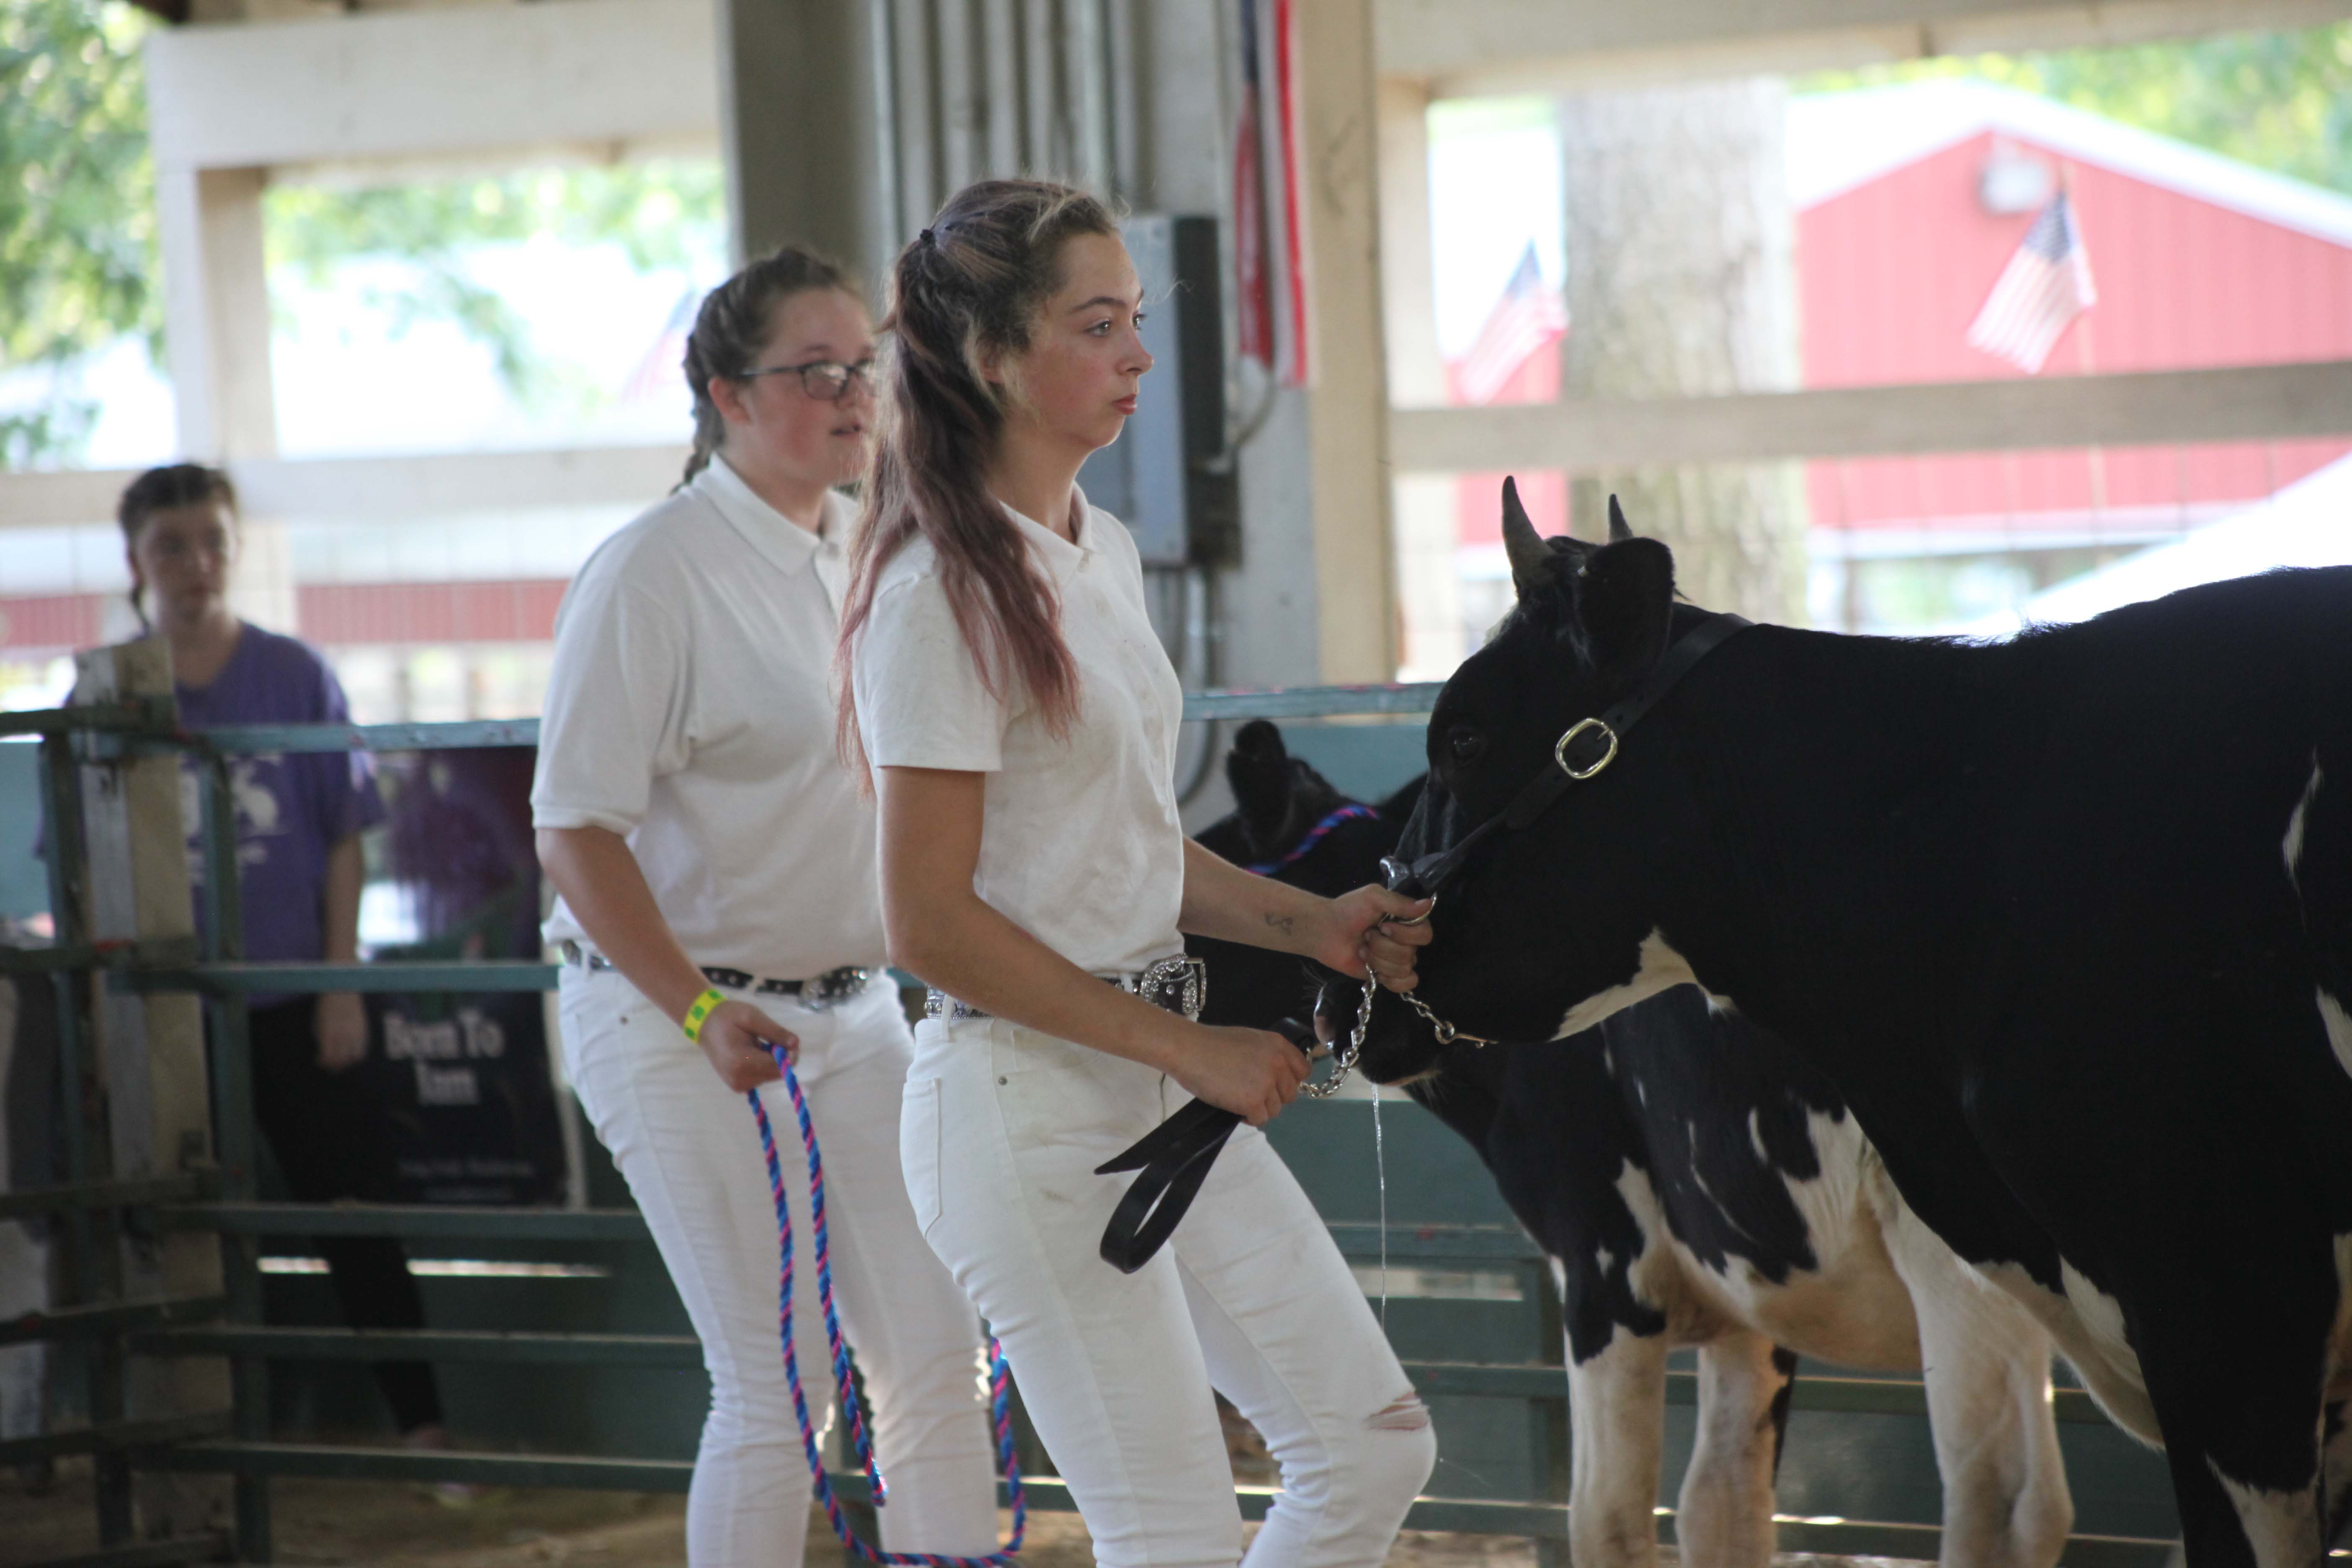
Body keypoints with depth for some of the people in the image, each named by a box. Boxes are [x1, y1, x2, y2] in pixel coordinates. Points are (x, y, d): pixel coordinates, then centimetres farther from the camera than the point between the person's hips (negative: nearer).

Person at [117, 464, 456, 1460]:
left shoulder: (294, 677, 0)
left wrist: (341, 985, -4)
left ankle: (422, 1424, 4)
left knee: (352, 1214, -1)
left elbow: (343, 842, 2)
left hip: (291, 999, -1)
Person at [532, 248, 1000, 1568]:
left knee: (938, 1351, 2)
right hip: (678, 1015, -7)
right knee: (779, 1384, -5)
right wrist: (700, 1012, -27)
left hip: (853, 1005, 7)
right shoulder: (657, 572, -14)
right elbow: (578, 830, -18)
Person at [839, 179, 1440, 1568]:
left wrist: (1308, 923, 5)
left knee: (1375, 1447, 8)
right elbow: (931, 922, -18)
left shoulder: (1103, 553, 12)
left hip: (1159, 1088, 9)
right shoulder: (949, 592, -15)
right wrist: (1190, 1047, -16)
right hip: (1026, 1101, -9)